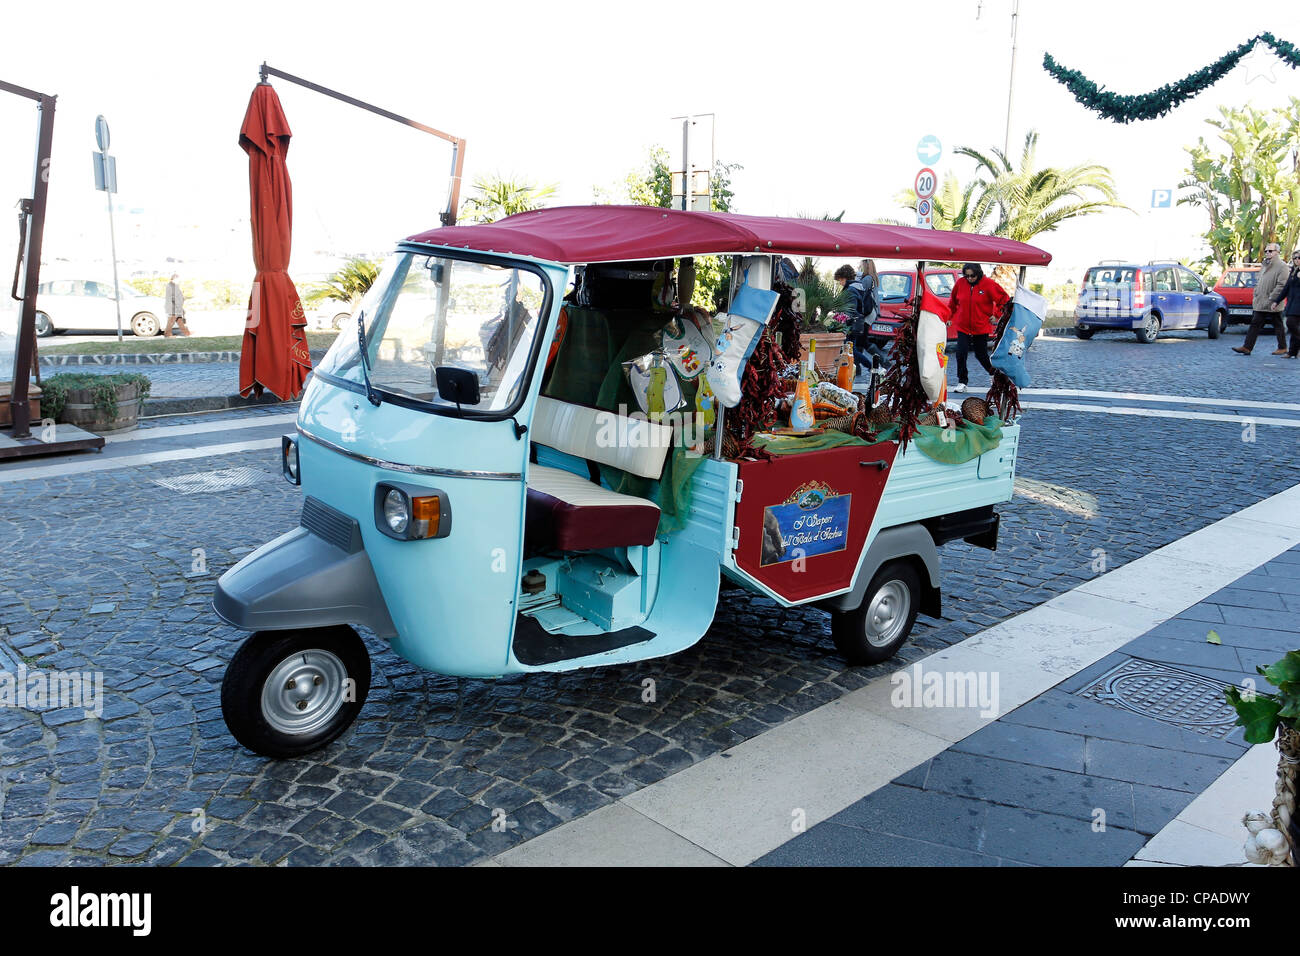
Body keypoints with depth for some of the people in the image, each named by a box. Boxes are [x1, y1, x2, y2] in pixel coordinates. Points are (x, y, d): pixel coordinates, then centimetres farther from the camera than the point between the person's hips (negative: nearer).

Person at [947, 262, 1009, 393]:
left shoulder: (988, 284, -11)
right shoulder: (960, 283, -3)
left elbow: (1005, 299, -3)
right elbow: (953, 301, 13)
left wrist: (996, 315, -5)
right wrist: (949, 317, 13)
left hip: (981, 327, -2)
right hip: (963, 326, 2)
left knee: (981, 354, 9)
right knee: (961, 353, -7)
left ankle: (993, 372, 38)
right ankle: (962, 382, 4)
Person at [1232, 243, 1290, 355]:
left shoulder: (1281, 266, -10)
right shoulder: (1265, 265, 16)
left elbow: (1281, 285, -16)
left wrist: (1271, 298, -19)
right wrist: (1256, 295, 12)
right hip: (1260, 303, 7)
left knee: (1278, 326, 5)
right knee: (1255, 324, 3)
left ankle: (1282, 348, 17)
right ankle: (1247, 347, 0)